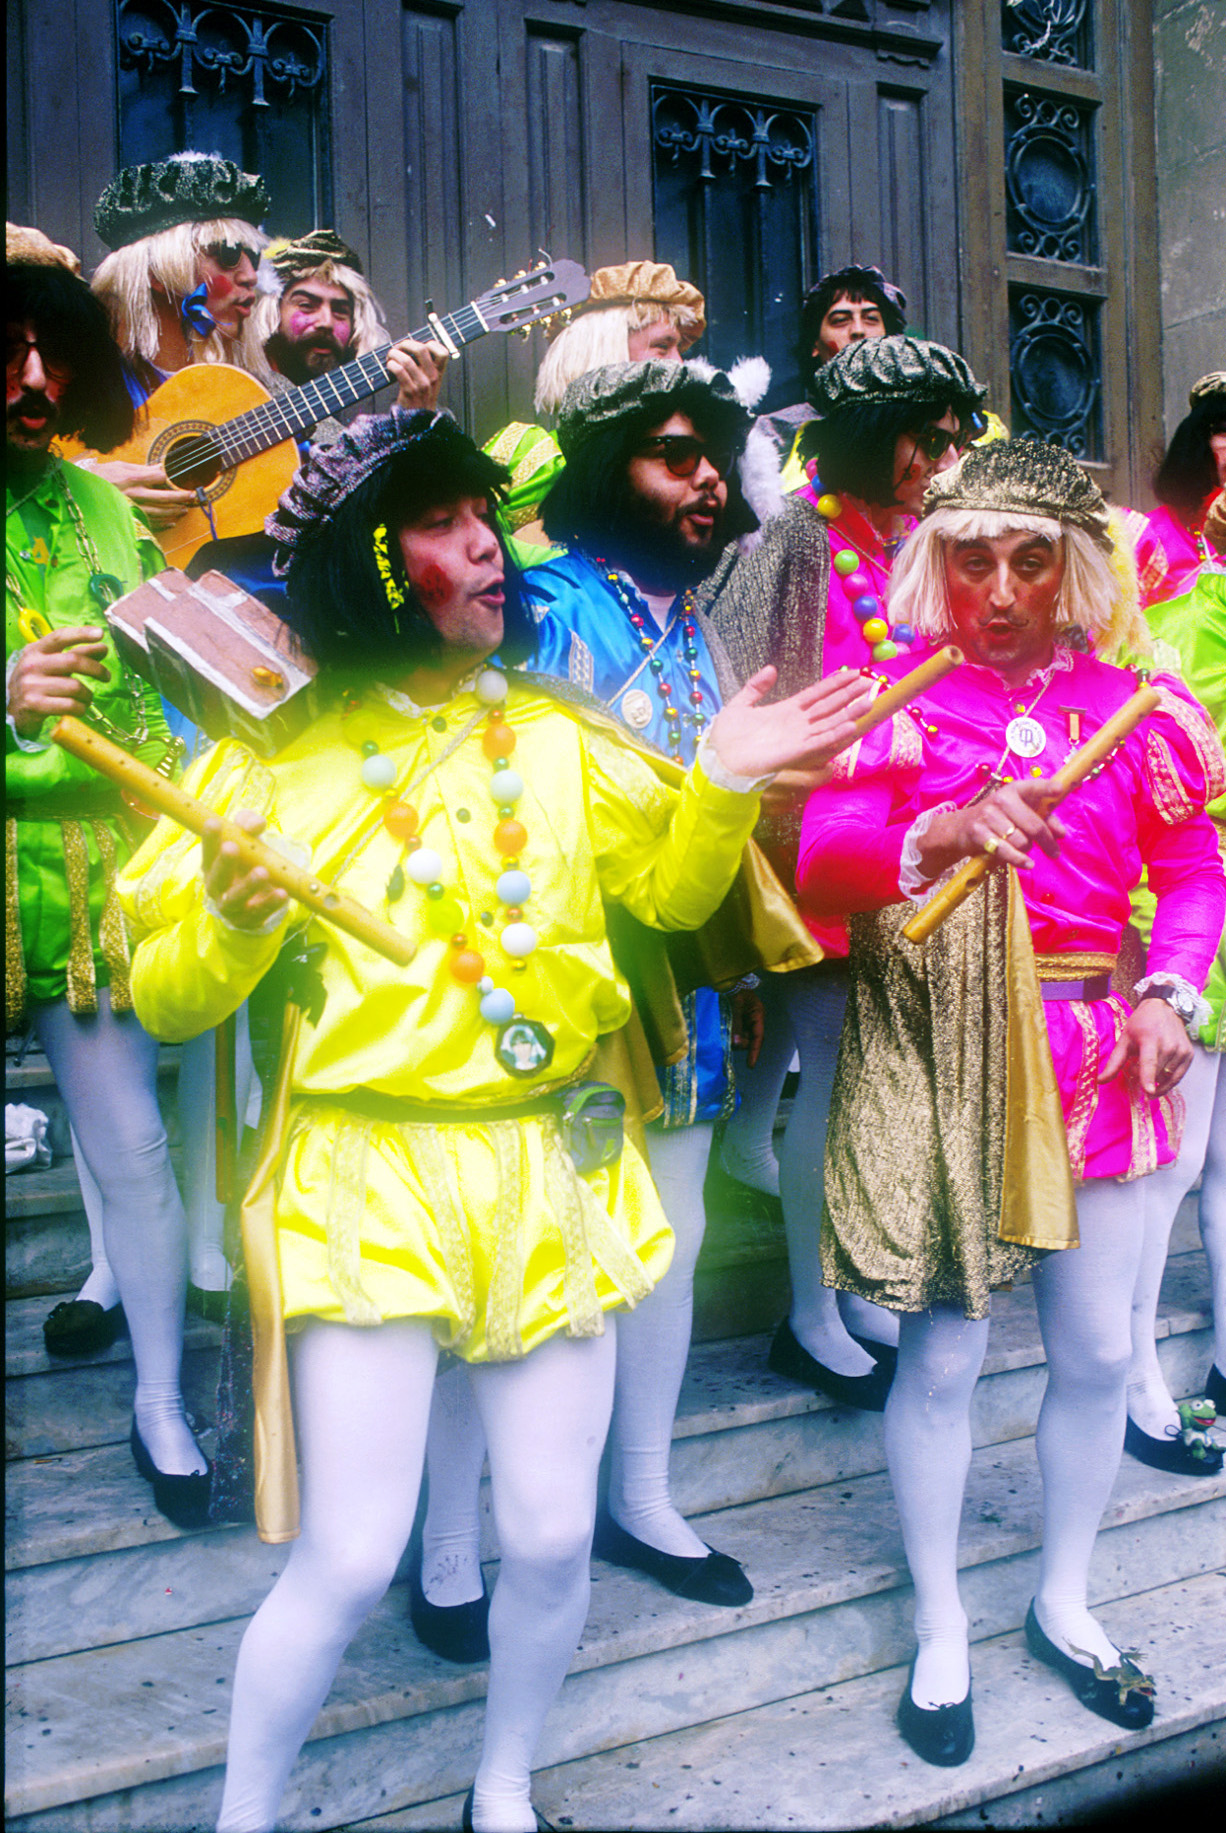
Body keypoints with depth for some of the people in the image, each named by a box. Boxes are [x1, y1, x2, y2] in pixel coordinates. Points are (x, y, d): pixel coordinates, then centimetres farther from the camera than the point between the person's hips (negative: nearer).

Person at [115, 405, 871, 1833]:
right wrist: (231, 931, -22)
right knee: (350, 1558, -3)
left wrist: (723, 781, -9)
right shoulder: (277, 757, 0)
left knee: (552, 1538, 9)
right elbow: (163, 998, 0)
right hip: (366, 1177, -3)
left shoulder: (555, 734, 10)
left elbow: (670, 890, 9)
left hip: (549, 1177, 3)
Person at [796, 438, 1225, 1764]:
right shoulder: (897, 695, -1)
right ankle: (940, 1632, 24)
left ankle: (1064, 1602, 34)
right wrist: (940, 833, -29)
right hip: (937, 1047, -3)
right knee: (942, 1349, 4)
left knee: (1098, 1352, 11)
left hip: (1092, 1045, 3)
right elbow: (820, 860, -11)